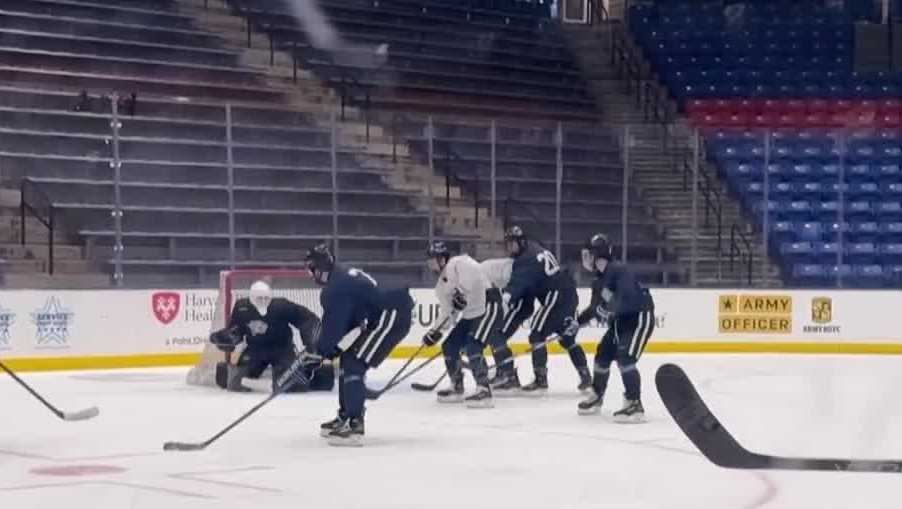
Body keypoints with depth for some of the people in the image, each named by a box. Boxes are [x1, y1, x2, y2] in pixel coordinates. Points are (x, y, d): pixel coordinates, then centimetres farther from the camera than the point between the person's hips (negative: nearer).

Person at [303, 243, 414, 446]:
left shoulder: (336, 287, -16)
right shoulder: (344, 276, 16)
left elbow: (334, 324, -16)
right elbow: (343, 321, 21)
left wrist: (320, 353, -7)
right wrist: (330, 347, 17)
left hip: (391, 317, -11)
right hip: (382, 317, 11)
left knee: (354, 365, -14)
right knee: (348, 361, 18)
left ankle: (354, 424, -20)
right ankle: (346, 416, 27)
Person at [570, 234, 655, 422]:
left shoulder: (619, 271, -23)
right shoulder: (599, 281, 7)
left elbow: (628, 296, -37)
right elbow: (596, 306, 21)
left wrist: (611, 308, -42)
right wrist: (578, 322, 20)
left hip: (640, 317, -10)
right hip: (620, 321, 10)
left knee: (625, 359, -22)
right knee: (602, 356, 14)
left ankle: (635, 405, -21)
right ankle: (596, 398, 33)